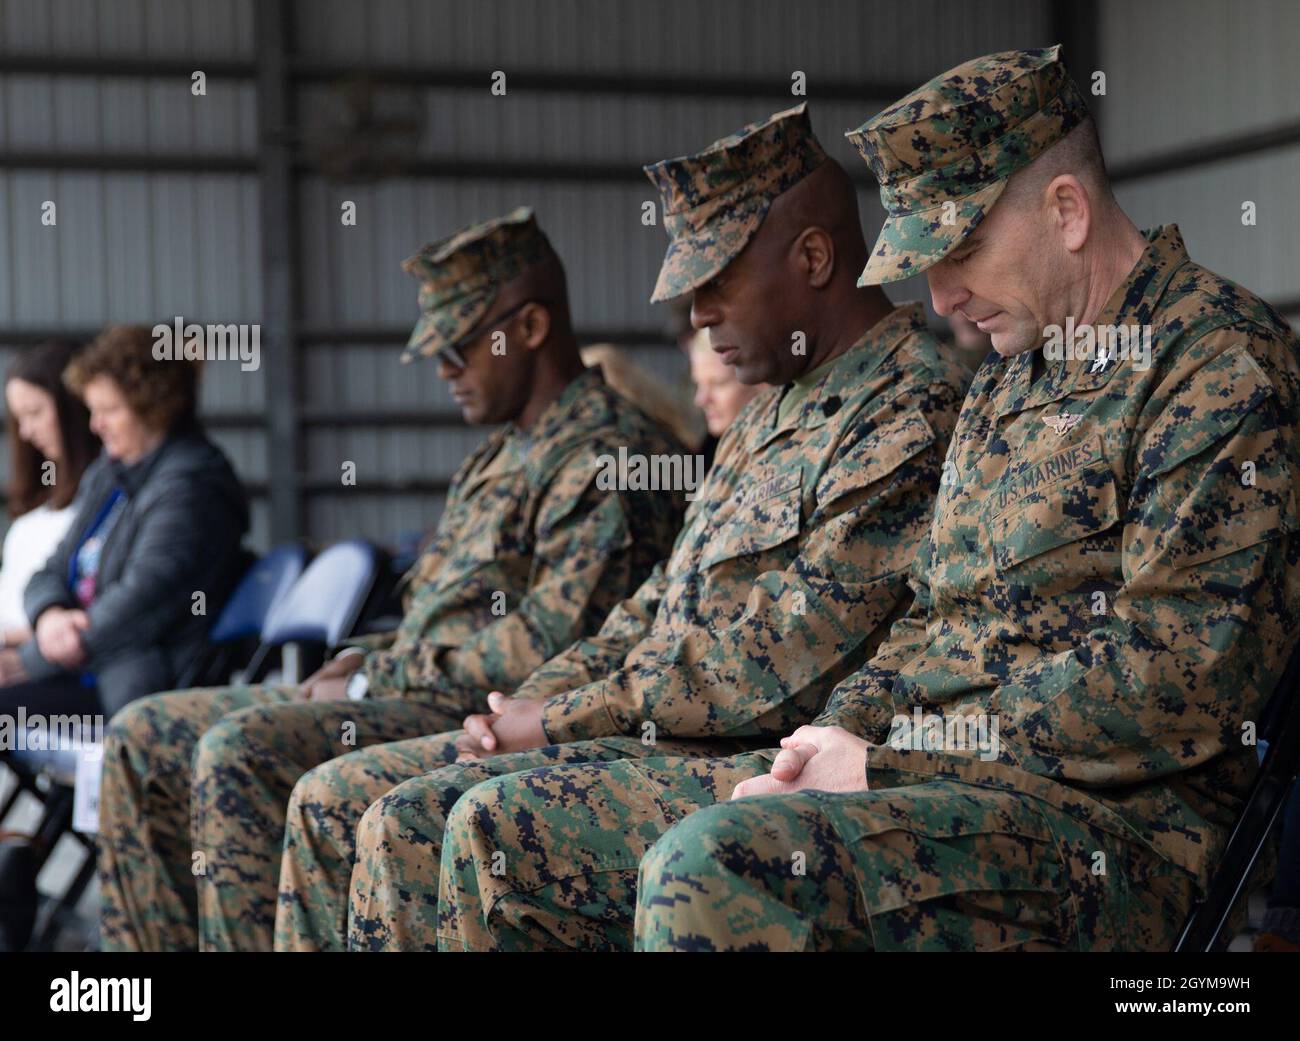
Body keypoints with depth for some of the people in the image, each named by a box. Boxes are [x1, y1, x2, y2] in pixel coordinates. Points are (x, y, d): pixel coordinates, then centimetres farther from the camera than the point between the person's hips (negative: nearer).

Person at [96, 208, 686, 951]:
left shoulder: (607, 454, -11)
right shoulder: (500, 459, 22)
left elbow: (547, 647, -20)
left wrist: (374, 681, -13)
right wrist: (366, 660, 6)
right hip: (420, 696, 11)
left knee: (239, 752, -30)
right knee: (144, 740, 4)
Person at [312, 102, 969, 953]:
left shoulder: (915, 409, -14)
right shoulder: (778, 413, 20)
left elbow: (783, 669, -20)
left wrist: (561, 719, -12)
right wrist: (529, 704, 4)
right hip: (660, 729, 10)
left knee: (413, 828, -24)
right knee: (331, 803, 4)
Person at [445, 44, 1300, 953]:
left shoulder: (1220, 354, -8)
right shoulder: (1006, 382, 22)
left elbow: (1174, 678, -18)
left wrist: (884, 763, -14)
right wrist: (835, 741, 3)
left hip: (1111, 824, -9)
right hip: (923, 778, 9)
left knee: (716, 864, -37)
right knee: (499, 830, -1)